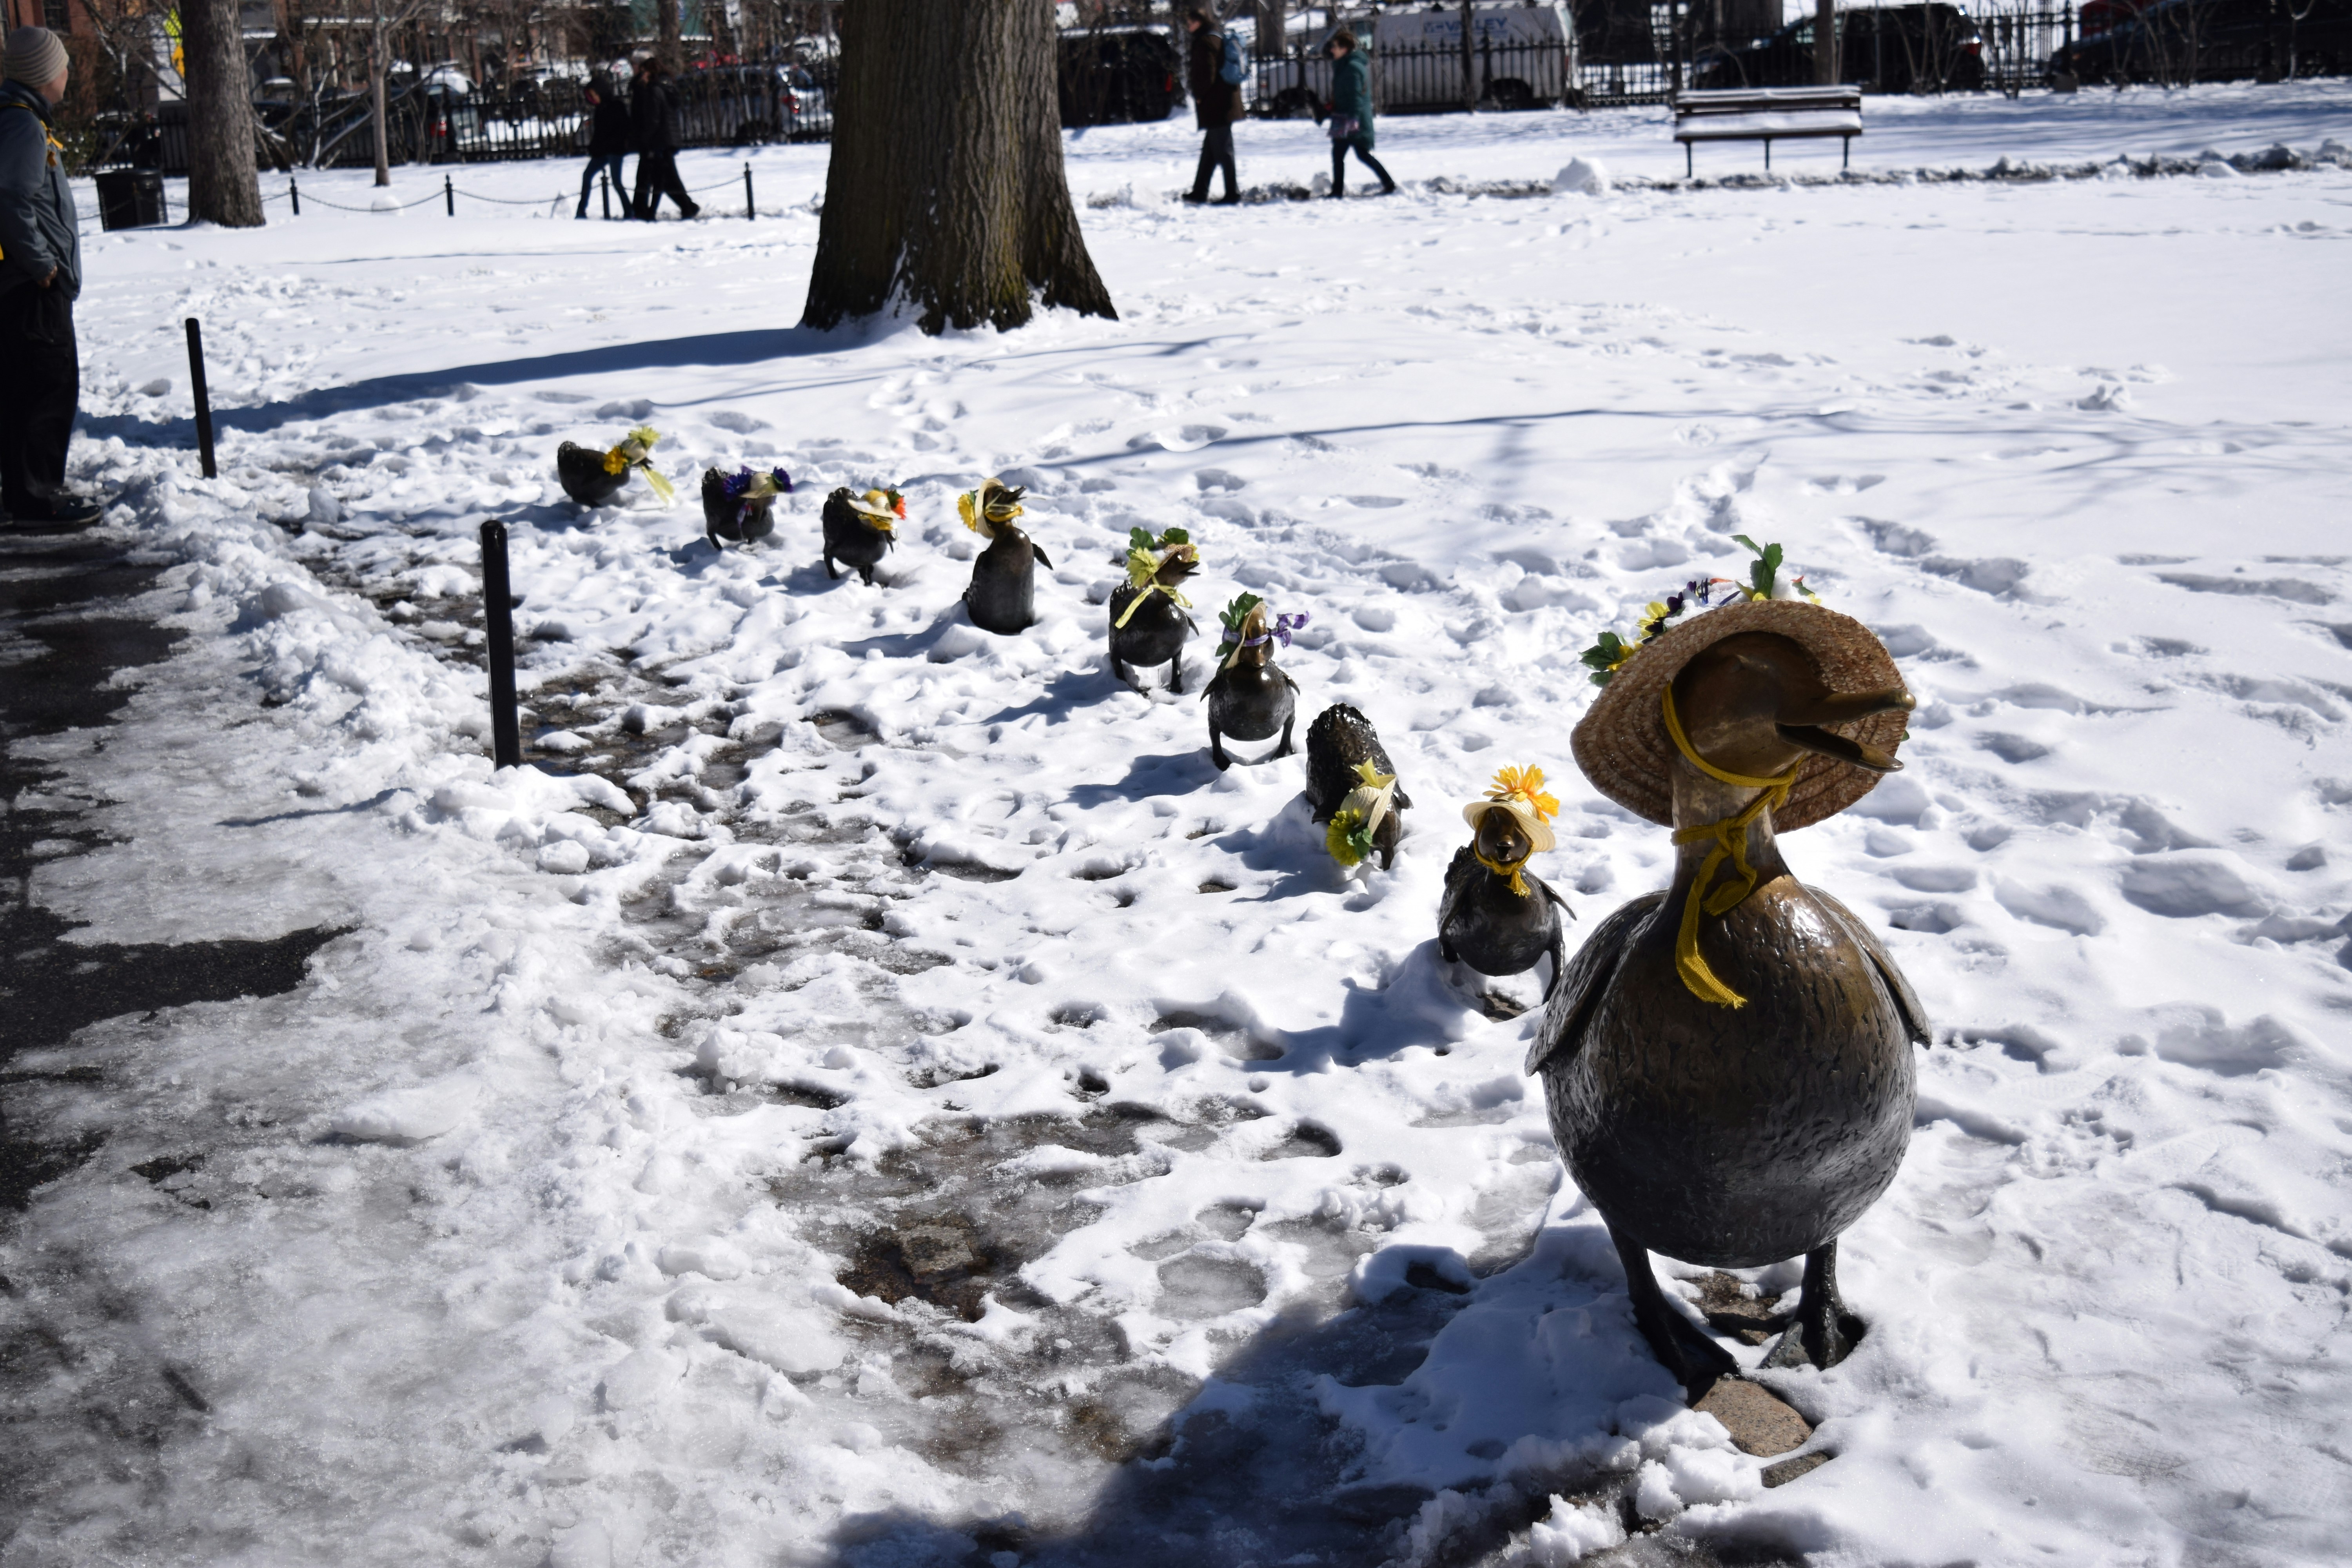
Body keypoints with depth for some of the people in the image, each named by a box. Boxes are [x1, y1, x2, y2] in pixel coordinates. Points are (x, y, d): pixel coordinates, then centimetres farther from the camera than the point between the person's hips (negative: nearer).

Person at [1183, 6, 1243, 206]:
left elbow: (1207, 74, -20)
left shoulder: (1206, 42, -14)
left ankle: (1232, 192, -4)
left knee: (1222, 150, -6)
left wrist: (1199, 95, -7)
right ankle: (1199, 192, 22)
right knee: (1209, 150, 15)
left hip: (1214, 105, -10)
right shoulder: (1220, 37, 16)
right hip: (1225, 101, 10)